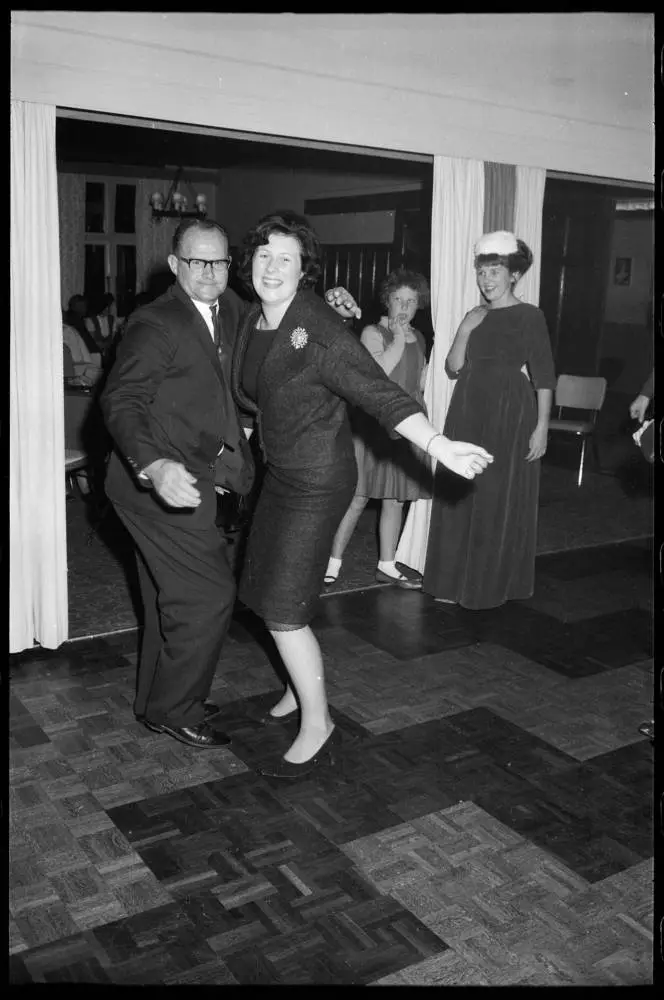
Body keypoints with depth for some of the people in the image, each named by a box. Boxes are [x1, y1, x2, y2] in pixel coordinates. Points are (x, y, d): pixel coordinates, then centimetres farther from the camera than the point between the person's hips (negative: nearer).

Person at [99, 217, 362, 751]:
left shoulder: (229, 309, 7)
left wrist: (329, 304, 2)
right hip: (162, 481, -9)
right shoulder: (156, 324, -17)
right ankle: (174, 709, 11)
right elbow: (120, 401, -24)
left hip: (191, 478, 9)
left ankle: (158, 701, 35)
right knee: (209, 593, -7)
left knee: (172, 596, 18)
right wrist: (154, 465, -42)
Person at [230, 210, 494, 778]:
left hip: (317, 482, -8)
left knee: (283, 608, -7)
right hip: (280, 474, 8)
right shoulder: (252, 325, 3)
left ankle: (317, 730, 10)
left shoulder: (319, 332, -21)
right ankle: (305, 684, 40)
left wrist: (439, 445, -40)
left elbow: (381, 395, -27)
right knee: (265, 591, 16)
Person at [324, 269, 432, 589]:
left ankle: (386, 566, 18)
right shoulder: (373, 333, -6)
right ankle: (333, 563, 6)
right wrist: (398, 340, -17)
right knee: (358, 498, -4)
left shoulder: (418, 338, 14)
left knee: (395, 500, 9)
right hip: (374, 426, -6)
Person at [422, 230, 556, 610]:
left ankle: (495, 583, 15)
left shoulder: (530, 316, -4)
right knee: (459, 496, 7)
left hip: (510, 416, -5)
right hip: (468, 414, 6)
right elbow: (454, 368, 6)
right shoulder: (476, 317, 12)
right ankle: (458, 579, 20)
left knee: (501, 501, 2)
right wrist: (465, 329, -7)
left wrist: (541, 426, -13)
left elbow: (544, 377, -7)